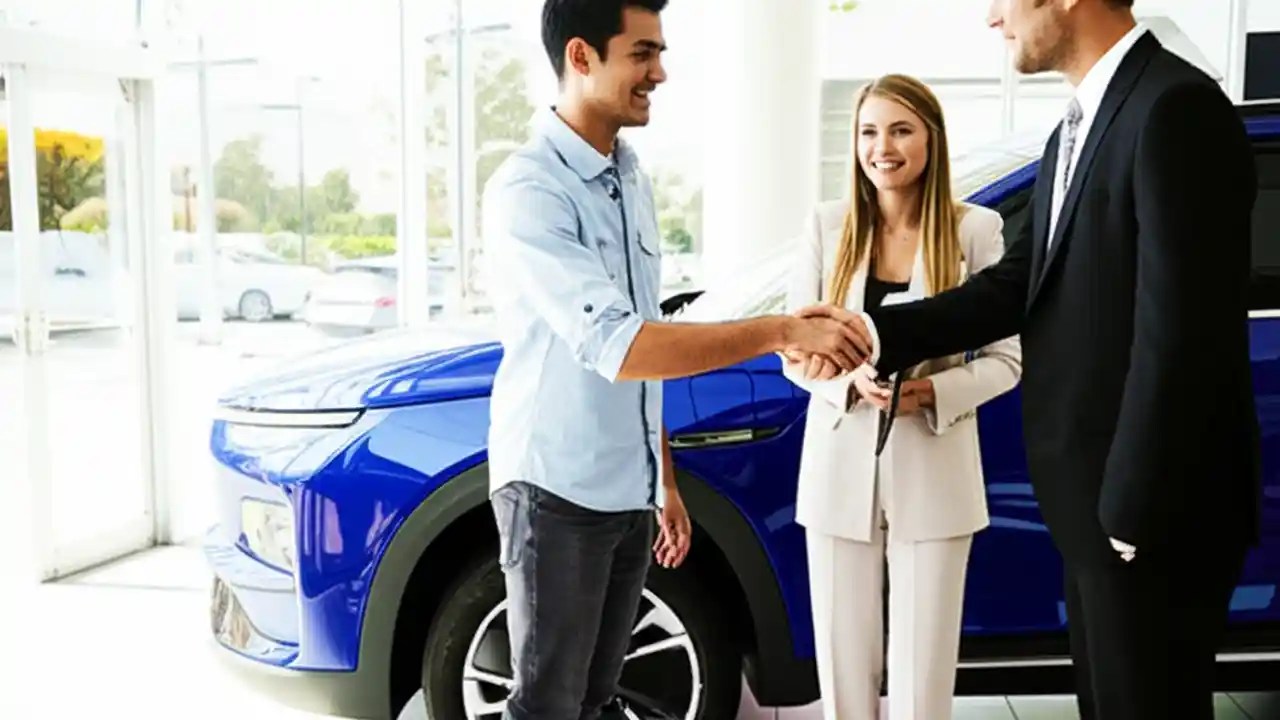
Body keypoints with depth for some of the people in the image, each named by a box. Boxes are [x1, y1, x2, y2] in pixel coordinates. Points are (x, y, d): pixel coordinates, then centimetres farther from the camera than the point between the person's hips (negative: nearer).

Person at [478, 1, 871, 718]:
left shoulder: (632, 180, 9)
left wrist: (664, 480, 16)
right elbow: (616, 347, -27)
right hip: (558, 489, -7)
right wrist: (782, 331, -27)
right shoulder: (528, 191, -17)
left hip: (628, 491, 7)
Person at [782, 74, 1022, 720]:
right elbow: (795, 354, 2)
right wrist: (851, 383, -17)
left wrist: (933, 391, -19)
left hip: (933, 472, -1)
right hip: (840, 468, 2)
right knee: (842, 663, 11)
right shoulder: (827, 226, 0)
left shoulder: (977, 229, -4)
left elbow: (1005, 360, -2)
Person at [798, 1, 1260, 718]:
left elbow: (1181, 333, -23)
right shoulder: (1079, 126, 12)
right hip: (1093, 497, 9)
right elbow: (1019, 285, 9)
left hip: (1148, 504, -9)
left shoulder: (1176, 108, -19)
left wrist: (1137, 507, -20)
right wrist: (876, 333, 0)